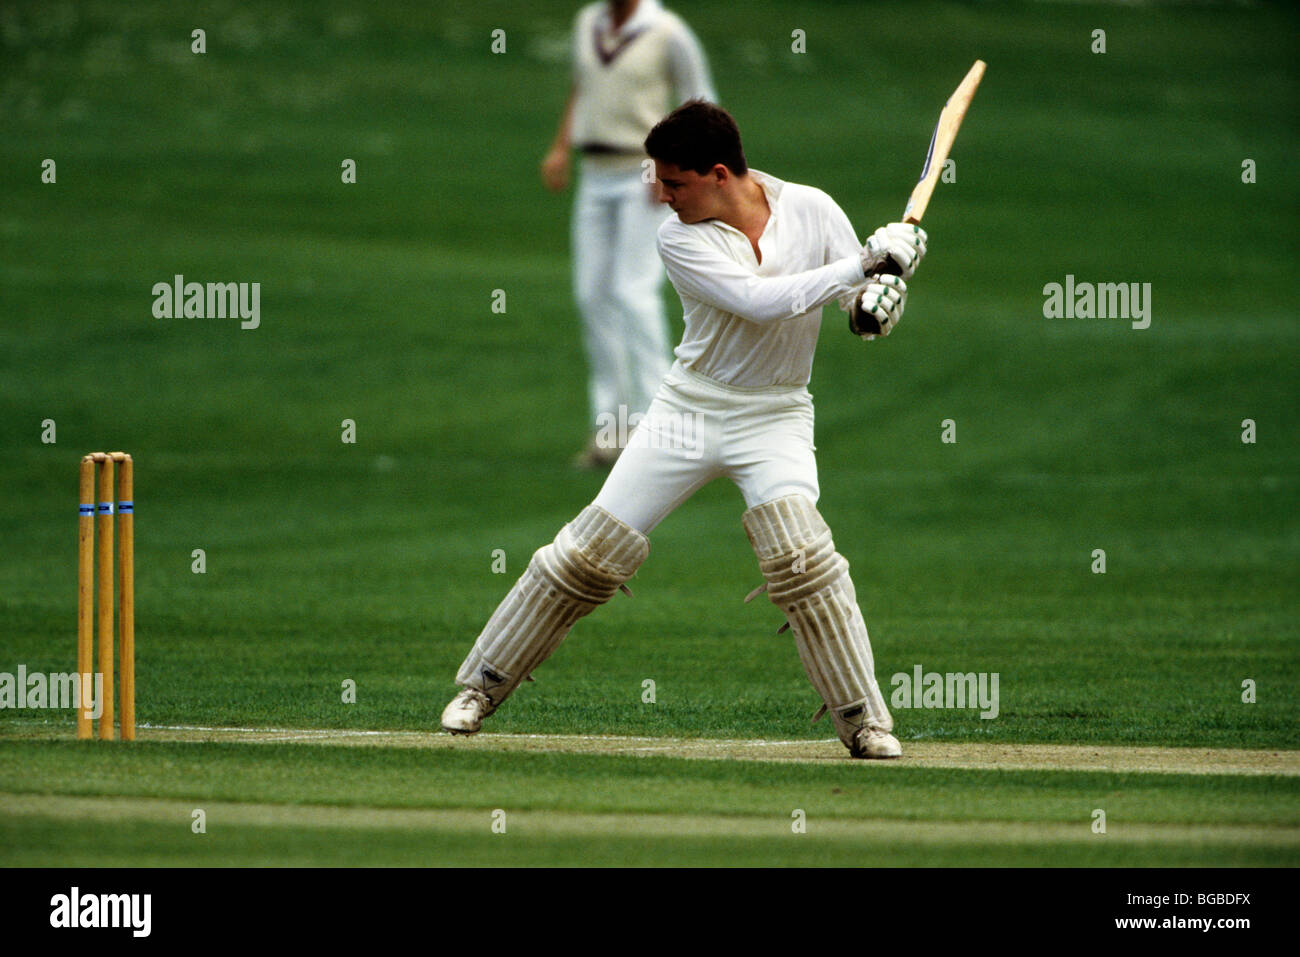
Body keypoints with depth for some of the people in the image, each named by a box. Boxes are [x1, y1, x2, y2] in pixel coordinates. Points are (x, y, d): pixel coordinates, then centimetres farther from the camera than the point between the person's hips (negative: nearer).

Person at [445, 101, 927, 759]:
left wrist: (874, 301, -26)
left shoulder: (812, 210, -7)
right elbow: (759, 302, -26)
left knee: (800, 556, -23)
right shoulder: (679, 238, -13)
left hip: (775, 416, 0)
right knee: (589, 551, -1)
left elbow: (868, 311, -2)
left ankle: (862, 718, -11)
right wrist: (865, 261, -29)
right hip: (689, 408, 0)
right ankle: (484, 684, 14)